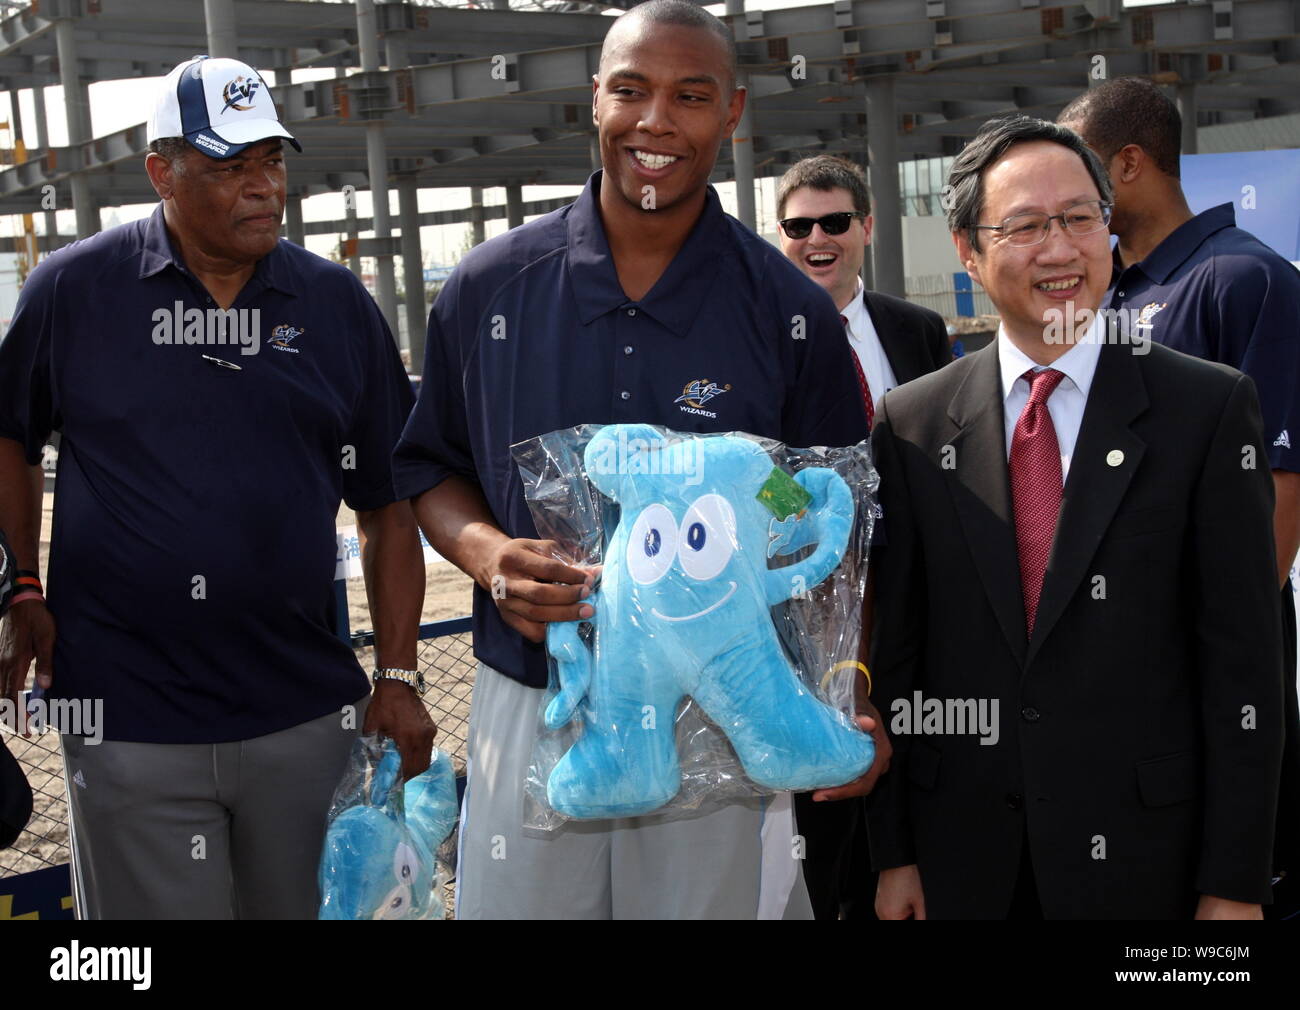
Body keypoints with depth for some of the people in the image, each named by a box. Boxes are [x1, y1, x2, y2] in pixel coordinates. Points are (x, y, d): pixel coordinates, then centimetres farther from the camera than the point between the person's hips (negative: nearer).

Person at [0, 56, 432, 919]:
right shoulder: (74, 289, -1)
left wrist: (398, 678, 3)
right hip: (128, 726, -2)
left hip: (307, 714, 2)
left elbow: (388, 504, 7)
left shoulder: (339, 306, 4)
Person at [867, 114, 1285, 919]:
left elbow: (1243, 659, -6)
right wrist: (895, 851, 2)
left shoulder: (1210, 408, -5)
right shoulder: (913, 423, 2)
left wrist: (1236, 882, -8)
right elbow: (894, 645, 4)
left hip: (1142, 855, -2)